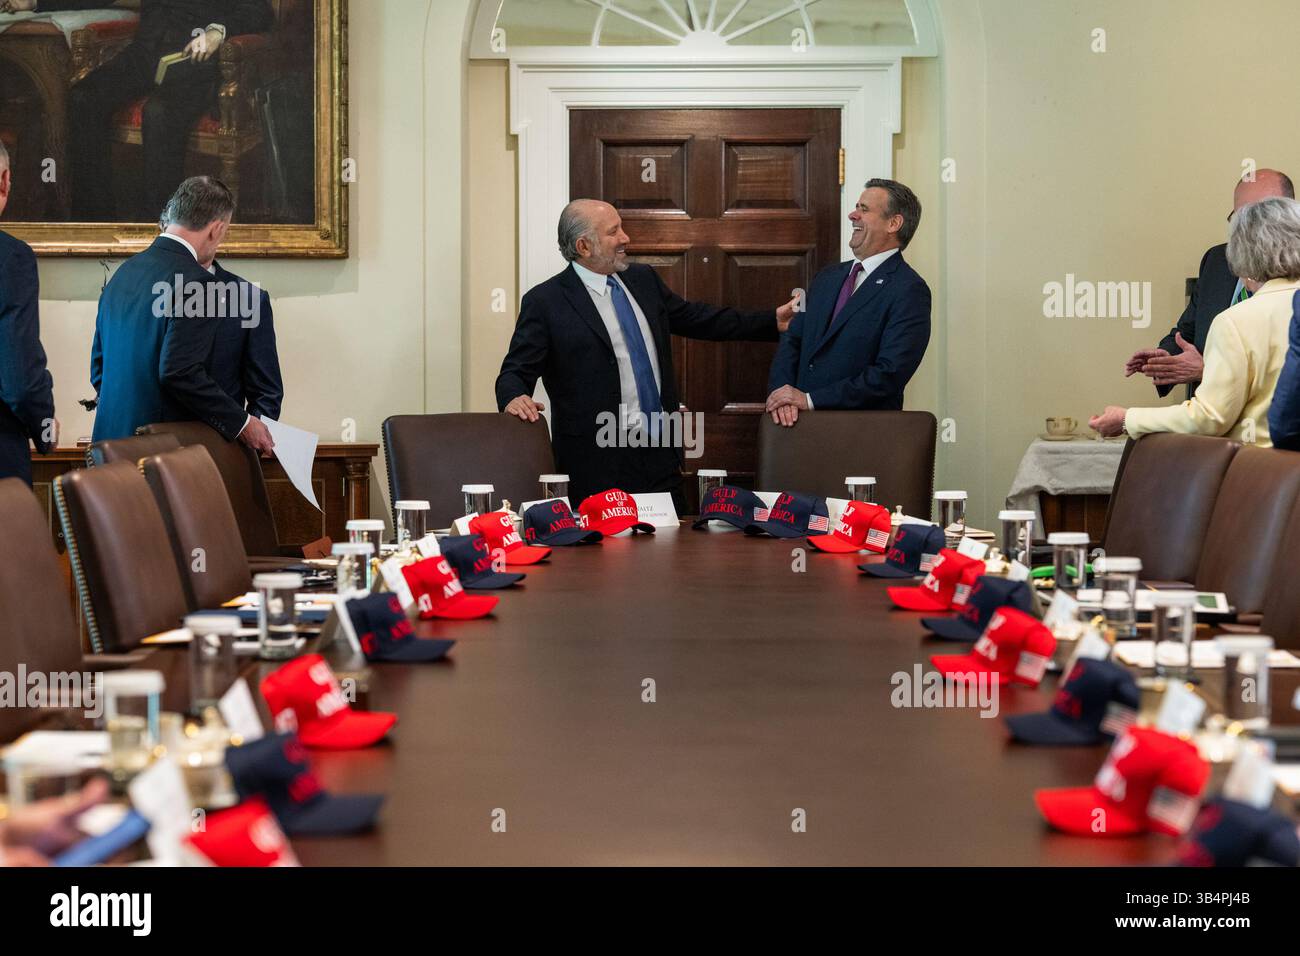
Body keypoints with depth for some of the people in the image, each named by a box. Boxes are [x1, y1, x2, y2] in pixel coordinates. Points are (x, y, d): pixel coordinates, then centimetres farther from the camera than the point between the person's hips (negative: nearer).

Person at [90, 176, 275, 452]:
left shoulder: (124, 271, 12)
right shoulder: (195, 282, -14)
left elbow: (98, 367, 18)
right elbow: (179, 373, -21)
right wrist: (241, 422, -14)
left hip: (111, 438, 8)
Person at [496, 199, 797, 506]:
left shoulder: (643, 280, 13)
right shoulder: (544, 301, -6)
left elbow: (695, 318, 24)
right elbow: (515, 373, -7)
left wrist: (773, 322, 23)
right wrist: (514, 398, -30)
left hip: (661, 456, 6)